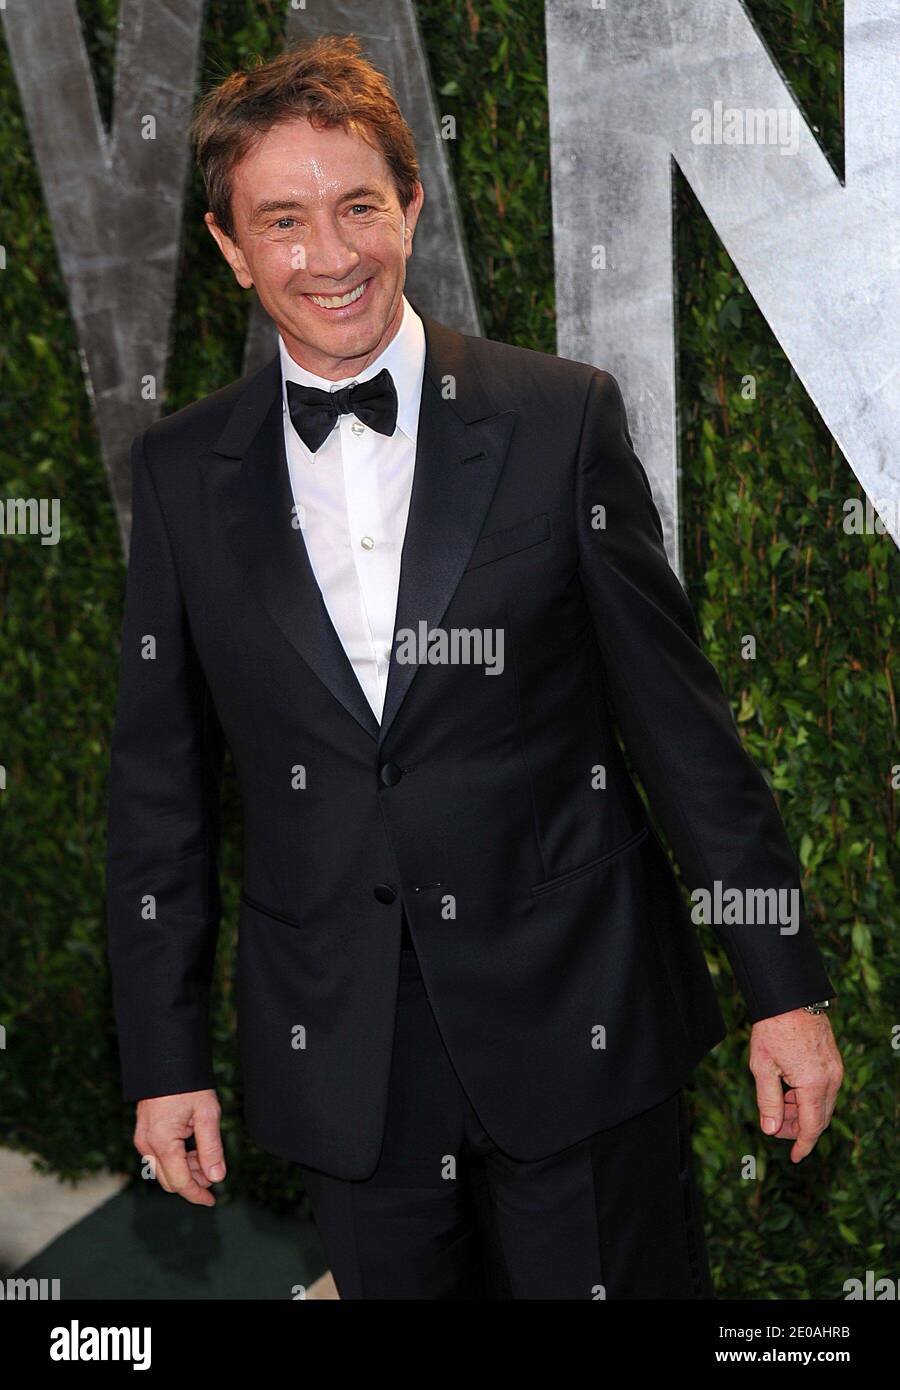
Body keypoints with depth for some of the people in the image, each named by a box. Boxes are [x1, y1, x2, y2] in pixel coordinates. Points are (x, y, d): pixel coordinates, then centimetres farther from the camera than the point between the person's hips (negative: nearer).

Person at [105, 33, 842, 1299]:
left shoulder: (563, 417, -4)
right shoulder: (182, 472, 2)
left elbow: (679, 714, -1)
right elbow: (161, 786, 6)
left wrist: (785, 986, -1)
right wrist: (166, 1058, 6)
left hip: (576, 1030, -1)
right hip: (341, 1047, 2)